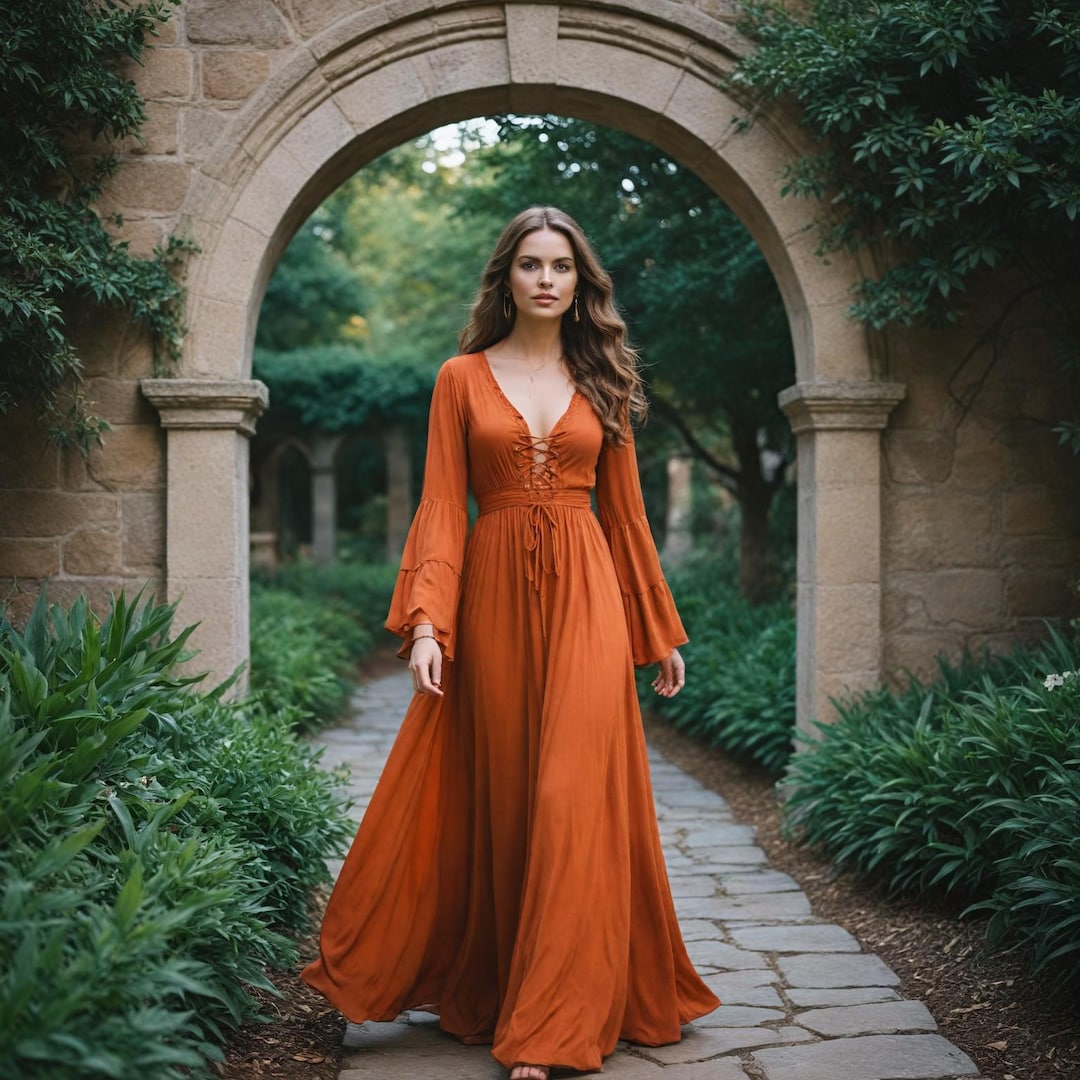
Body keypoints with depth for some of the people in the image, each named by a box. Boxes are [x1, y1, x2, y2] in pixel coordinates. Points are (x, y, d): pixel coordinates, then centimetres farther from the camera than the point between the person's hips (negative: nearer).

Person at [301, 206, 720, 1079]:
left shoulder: (601, 382, 10)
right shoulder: (463, 378, 7)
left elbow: (626, 511, 13)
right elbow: (441, 507, 0)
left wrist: (661, 632, 14)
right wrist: (426, 620, -12)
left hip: (584, 595, 0)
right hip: (493, 595, 0)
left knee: (572, 793, -8)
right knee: (498, 797, 6)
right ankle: (493, 988, 22)